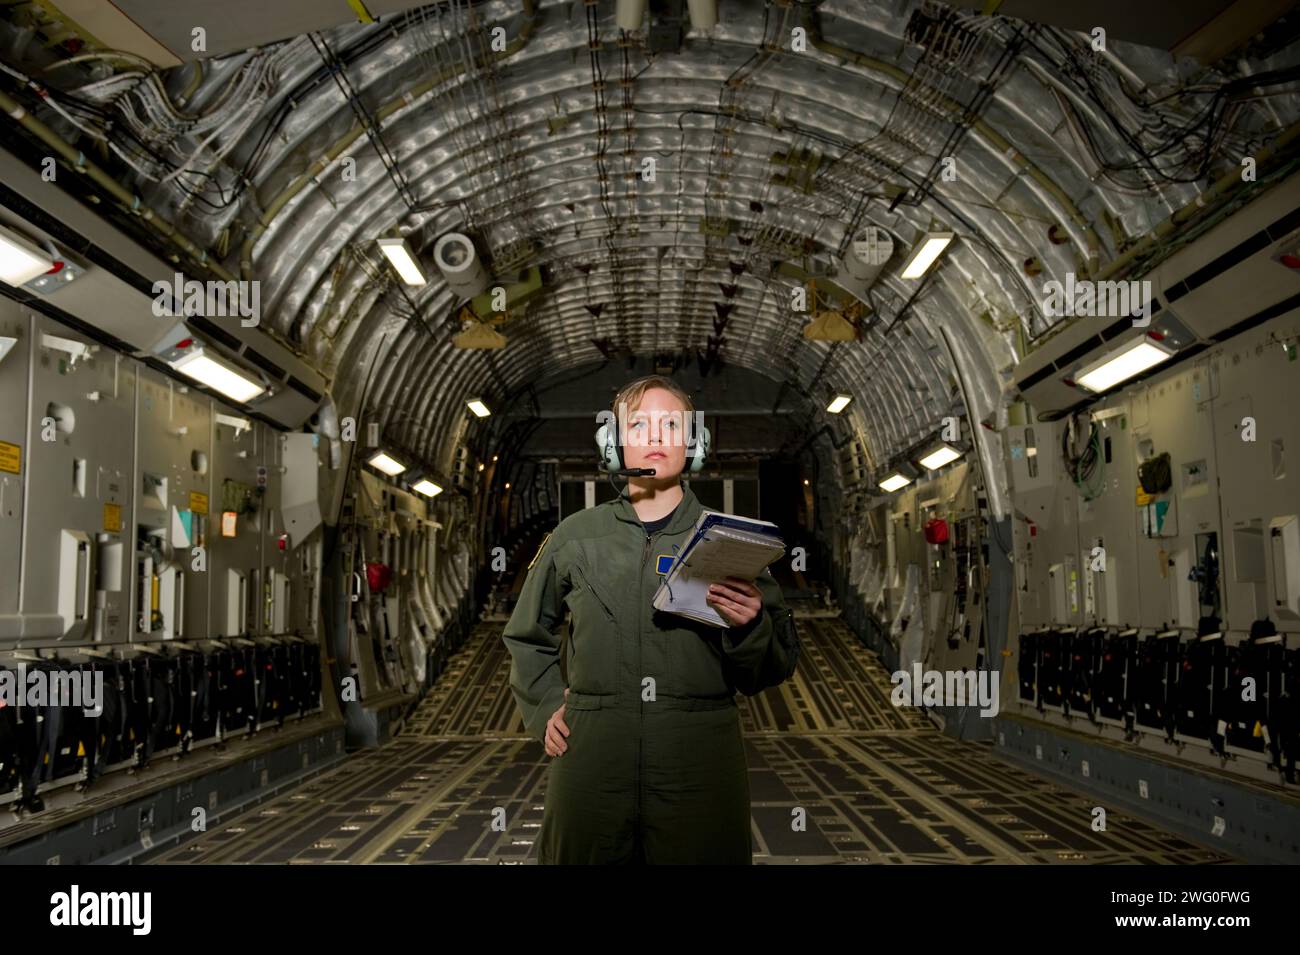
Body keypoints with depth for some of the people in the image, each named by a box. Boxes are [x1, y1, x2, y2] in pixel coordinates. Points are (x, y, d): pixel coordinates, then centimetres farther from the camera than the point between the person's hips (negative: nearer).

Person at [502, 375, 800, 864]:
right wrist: (545, 708, 8)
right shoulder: (575, 535, 8)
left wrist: (750, 625, -15)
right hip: (590, 754, 1)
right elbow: (526, 637, 22)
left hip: (702, 761, 0)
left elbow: (777, 666, 5)